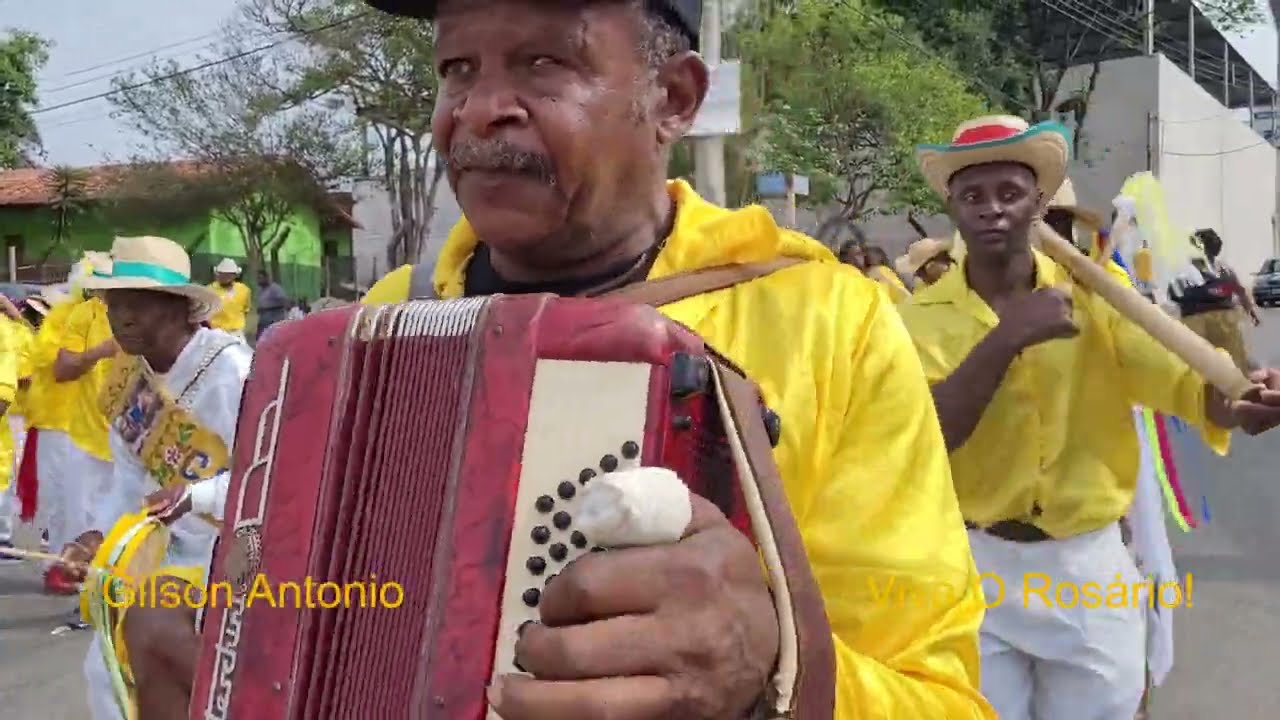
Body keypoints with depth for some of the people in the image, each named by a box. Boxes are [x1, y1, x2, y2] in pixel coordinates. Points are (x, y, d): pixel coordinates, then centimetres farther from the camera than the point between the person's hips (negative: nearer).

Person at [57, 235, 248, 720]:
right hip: (176, 548, 8)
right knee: (114, 664, 7)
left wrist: (197, 495, -31)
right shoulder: (130, 380, 5)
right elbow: (132, 477, 11)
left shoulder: (230, 367, -18)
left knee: (149, 623, -29)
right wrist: (101, 534, -4)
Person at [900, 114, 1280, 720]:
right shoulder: (921, 316, -6)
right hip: (975, 564, -1)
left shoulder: (1095, 295, -1)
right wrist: (1006, 338, -28)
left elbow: (1180, 375, -17)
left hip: (1088, 562, 1)